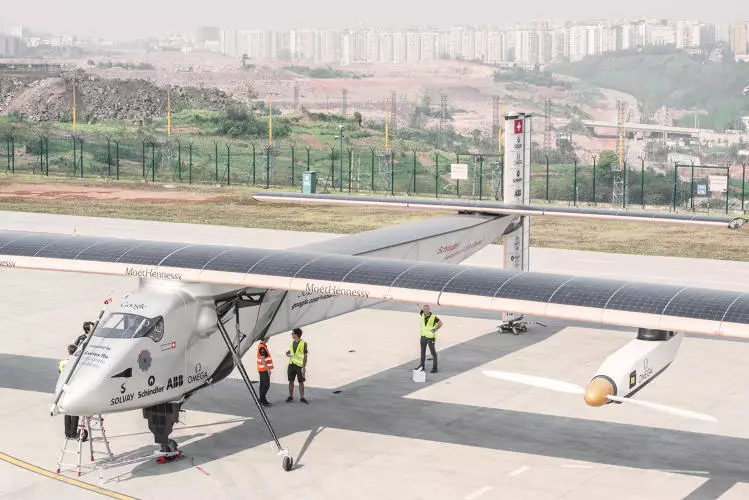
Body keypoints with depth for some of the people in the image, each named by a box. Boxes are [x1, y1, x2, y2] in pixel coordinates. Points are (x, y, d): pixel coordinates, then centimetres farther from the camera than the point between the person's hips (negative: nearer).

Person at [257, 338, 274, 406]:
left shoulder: (262, 346, 14)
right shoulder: (262, 348, -19)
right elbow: (262, 360, -23)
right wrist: (268, 369, -22)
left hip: (262, 369, 10)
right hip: (264, 369, -10)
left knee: (263, 385, 13)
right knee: (266, 385, -10)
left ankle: (262, 400, 17)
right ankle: (262, 399, -10)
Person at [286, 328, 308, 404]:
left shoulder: (303, 343, -11)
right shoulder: (293, 341, 7)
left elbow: (305, 355, -10)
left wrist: (304, 366, -14)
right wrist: (288, 352, 1)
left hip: (299, 365, -5)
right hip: (291, 364, 5)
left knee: (301, 382, 1)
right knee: (291, 381, 8)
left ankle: (302, 398, 7)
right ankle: (290, 396, 18)